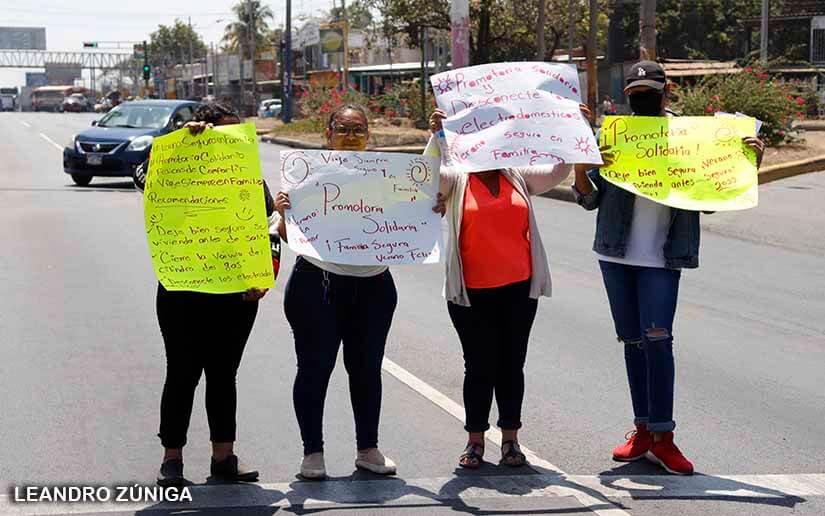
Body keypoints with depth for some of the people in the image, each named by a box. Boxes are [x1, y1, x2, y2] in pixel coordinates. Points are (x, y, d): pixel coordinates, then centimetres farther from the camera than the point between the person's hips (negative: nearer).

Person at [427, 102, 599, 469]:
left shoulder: (519, 177, 10)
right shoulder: (456, 180, 1)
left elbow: (557, 171, 5)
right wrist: (436, 136, -31)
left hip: (519, 287, 3)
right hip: (471, 292, -2)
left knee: (512, 365, 8)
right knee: (479, 367, 3)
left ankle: (510, 440, 17)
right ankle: (475, 442, 13)